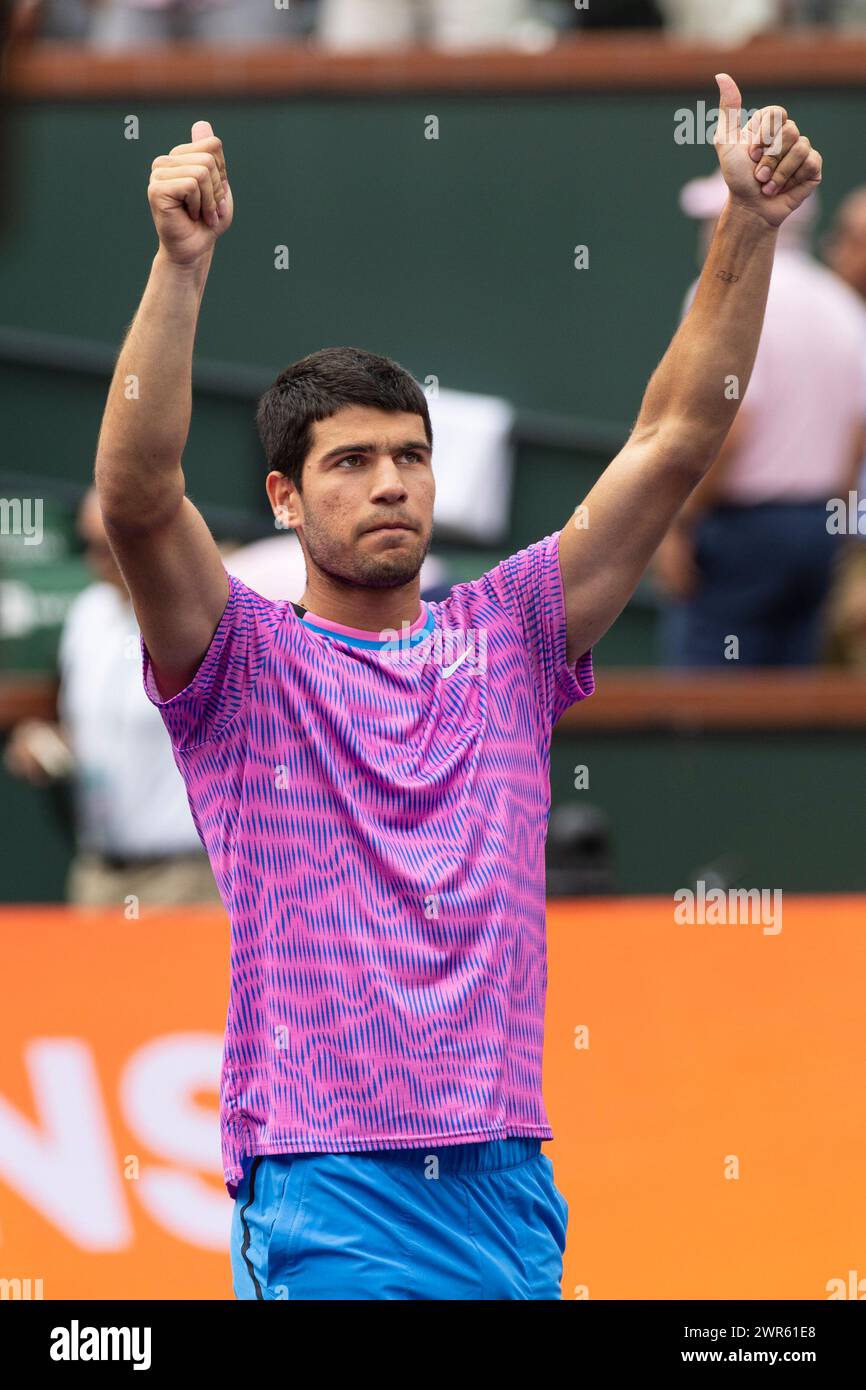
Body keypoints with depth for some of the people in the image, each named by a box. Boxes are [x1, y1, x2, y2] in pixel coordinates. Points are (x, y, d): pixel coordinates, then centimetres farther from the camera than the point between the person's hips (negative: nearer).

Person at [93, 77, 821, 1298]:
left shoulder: (505, 637, 12)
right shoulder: (243, 660, 2)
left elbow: (673, 443, 10)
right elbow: (137, 496, -15)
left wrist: (749, 232, 1)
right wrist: (183, 266, -25)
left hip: (509, 1189, 4)